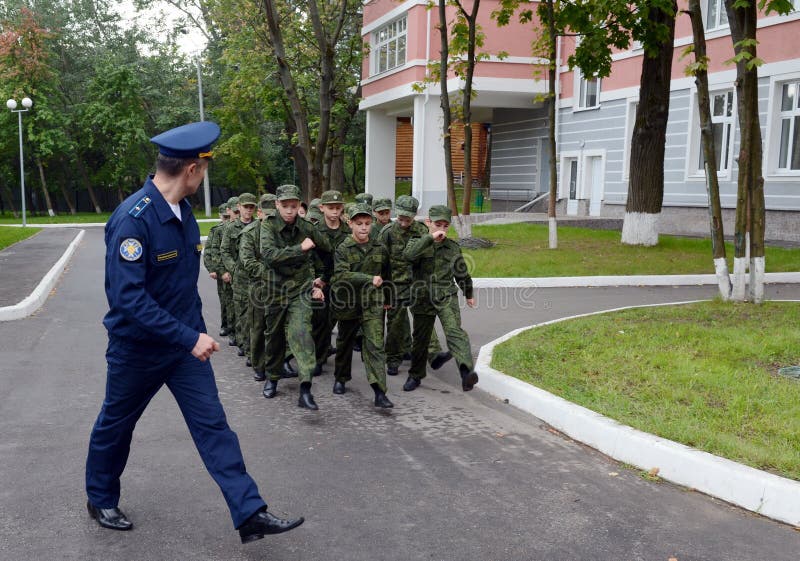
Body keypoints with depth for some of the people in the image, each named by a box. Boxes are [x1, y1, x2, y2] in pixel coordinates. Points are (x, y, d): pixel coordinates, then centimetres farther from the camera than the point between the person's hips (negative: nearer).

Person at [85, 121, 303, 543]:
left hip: (185, 342, 6)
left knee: (213, 425, 1)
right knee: (116, 426, 16)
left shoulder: (183, 211, 0)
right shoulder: (133, 218, -25)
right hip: (138, 347, -6)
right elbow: (127, 296, -31)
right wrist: (189, 338, -32)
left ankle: (250, 513, 1)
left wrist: (194, 332, 15)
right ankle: (100, 500, 39)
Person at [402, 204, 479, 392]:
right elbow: (408, 254, -25)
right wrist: (430, 238, -27)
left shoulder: (453, 248, 7)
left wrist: (469, 294, 33)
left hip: (447, 298, 0)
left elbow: (462, 273, 21)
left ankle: (467, 372, -39)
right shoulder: (417, 243, 1)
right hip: (423, 298, 0)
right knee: (420, 339, 12)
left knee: (454, 332, -22)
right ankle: (415, 375, 33)